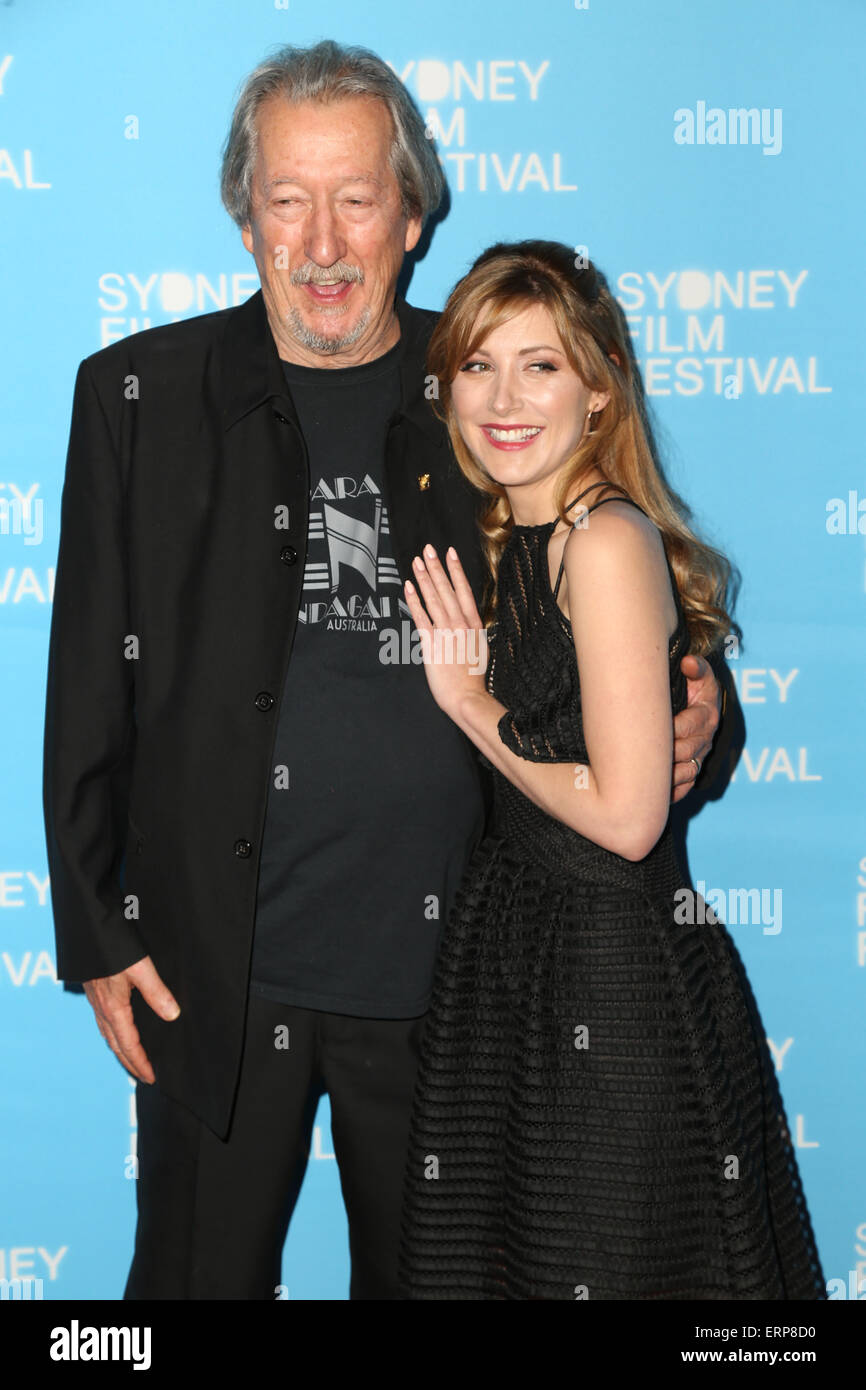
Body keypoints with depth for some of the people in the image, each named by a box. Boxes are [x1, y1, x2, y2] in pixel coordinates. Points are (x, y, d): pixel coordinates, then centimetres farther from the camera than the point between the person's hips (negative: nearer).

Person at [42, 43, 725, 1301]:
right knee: (200, 1273, 14)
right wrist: (97, 935, 0)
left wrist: (687, 723, -11)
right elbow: (90, 688, 1)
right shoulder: (141, 393, -1)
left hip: (446, 965, 1)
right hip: (216, 972, -1)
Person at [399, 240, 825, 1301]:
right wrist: (471, 682, -1)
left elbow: (625, 814, -21)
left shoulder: (608, 540, -20)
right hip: (511, 929, 9)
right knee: (488, 1252, 22)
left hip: (613, 961, -9)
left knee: (608, 1261, 10)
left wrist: (471, 704, -12)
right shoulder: (501, 535, 7)